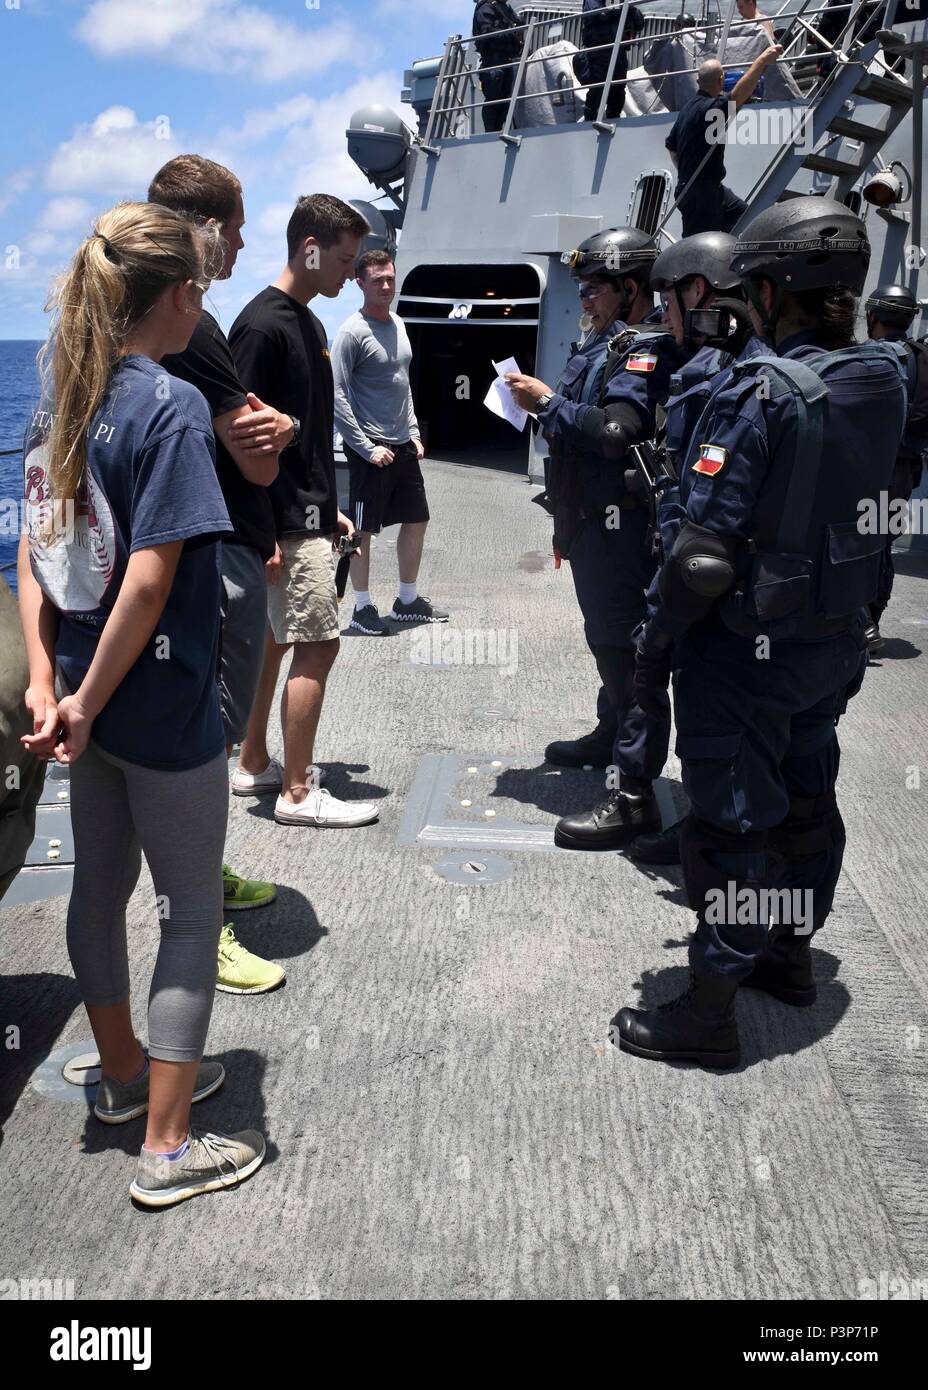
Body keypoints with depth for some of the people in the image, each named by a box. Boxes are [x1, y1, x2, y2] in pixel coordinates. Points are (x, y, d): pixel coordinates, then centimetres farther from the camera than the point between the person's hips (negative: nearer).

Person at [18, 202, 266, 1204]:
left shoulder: (63, 395, 6)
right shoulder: (171, 408, -18)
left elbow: (33, 547, 6)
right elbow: (149, 581, -24)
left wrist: (46, 678, 1)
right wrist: (85, 703, -15)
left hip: (93, 699, 8)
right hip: (163, 707, -8)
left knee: (100, 881, 21)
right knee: (192, 908, 6)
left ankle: (124, 1074, 42)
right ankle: (167, 1147, 16)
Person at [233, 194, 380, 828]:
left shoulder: (309, 323, 15)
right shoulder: (263, 325, -15)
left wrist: (330, 508, 21)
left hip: (306, 515, 9)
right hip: (286, 525, -9)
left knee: (275, 639, 15)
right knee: (318, 645, -7)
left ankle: (254, 761, 27)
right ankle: (298, 793, 2)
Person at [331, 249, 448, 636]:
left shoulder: (398, 325, 13)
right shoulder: (352, 332, -12)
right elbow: (337, 397, -17)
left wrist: (413, 432, 13)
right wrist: (367, 448, -18)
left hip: (403, 445, 8)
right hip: (370, 448, -8)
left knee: (417, 520, 13)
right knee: (363, 530, 0)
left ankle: (408, 601, 25)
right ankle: (362, 608, 10)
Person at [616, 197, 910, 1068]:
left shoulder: (759, 392, -22)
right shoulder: (885, 382, -1)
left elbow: (704, 555, -24)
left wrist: (657, 647, -13)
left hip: (748, 648, -7)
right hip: (837, 639, 7)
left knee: (733, 818, 3)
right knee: (806, 798, 21)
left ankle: (709, 1011, 16)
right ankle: (792, 956, 41)